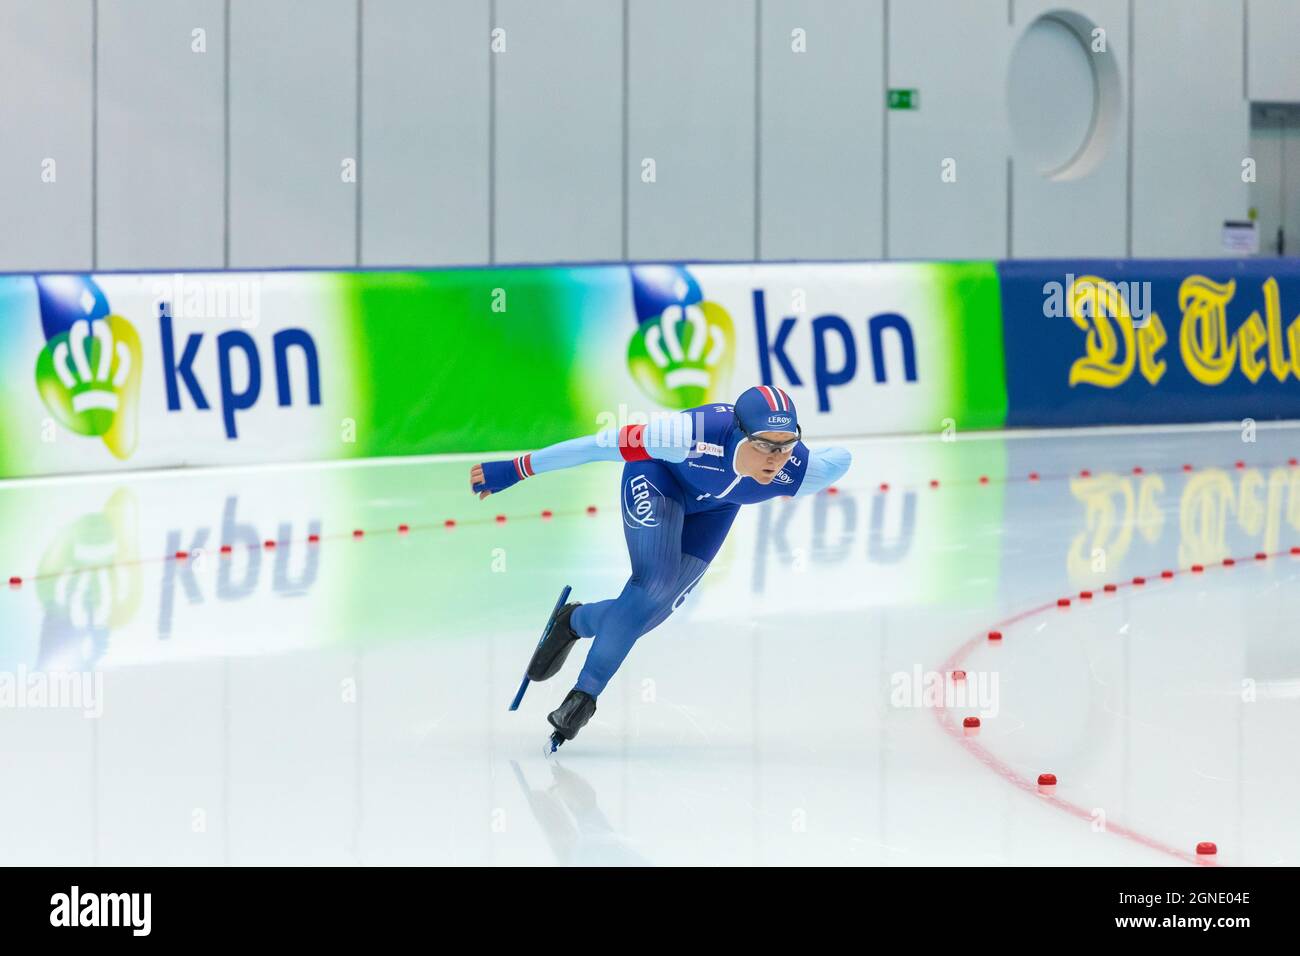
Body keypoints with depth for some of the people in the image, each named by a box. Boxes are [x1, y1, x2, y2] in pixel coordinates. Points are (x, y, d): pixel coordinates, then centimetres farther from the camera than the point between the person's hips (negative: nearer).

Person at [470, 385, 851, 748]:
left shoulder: (798, 472, -36)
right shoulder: (696, 434, -44)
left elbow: (840, 458, -13)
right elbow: (602, 445, -36)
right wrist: (513, 469, -33)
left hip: (712, 506, 4)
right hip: (660, 476, -4)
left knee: (655, 608, -3)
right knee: (655, 583, -23)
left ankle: (574, 622, 26)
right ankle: (585, 692, -7)